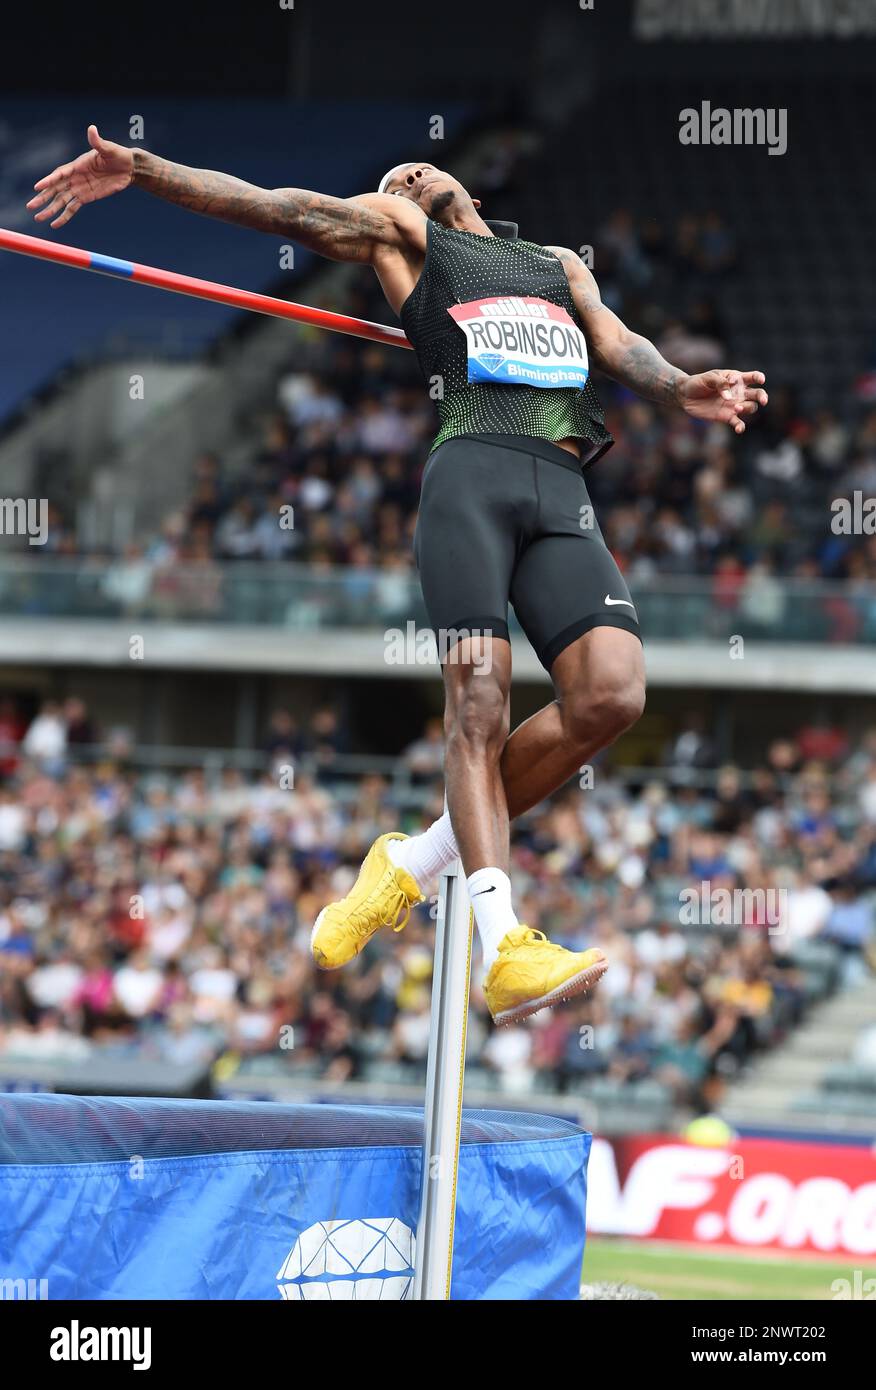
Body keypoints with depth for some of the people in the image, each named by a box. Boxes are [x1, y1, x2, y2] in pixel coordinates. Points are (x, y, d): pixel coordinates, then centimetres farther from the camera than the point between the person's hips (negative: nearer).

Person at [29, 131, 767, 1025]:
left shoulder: (560, 263, 35)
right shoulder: (399, 234, 25)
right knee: (478, 703, -16)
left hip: (563, 491, 3)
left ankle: (417, 862, -2)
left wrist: (680, 389, -1)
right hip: (469, 470, -3)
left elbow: (617, 343, 21)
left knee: (611, 694, -16)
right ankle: (500, 949, -23)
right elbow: (276, 206, 17)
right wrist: (138, 170, 8)